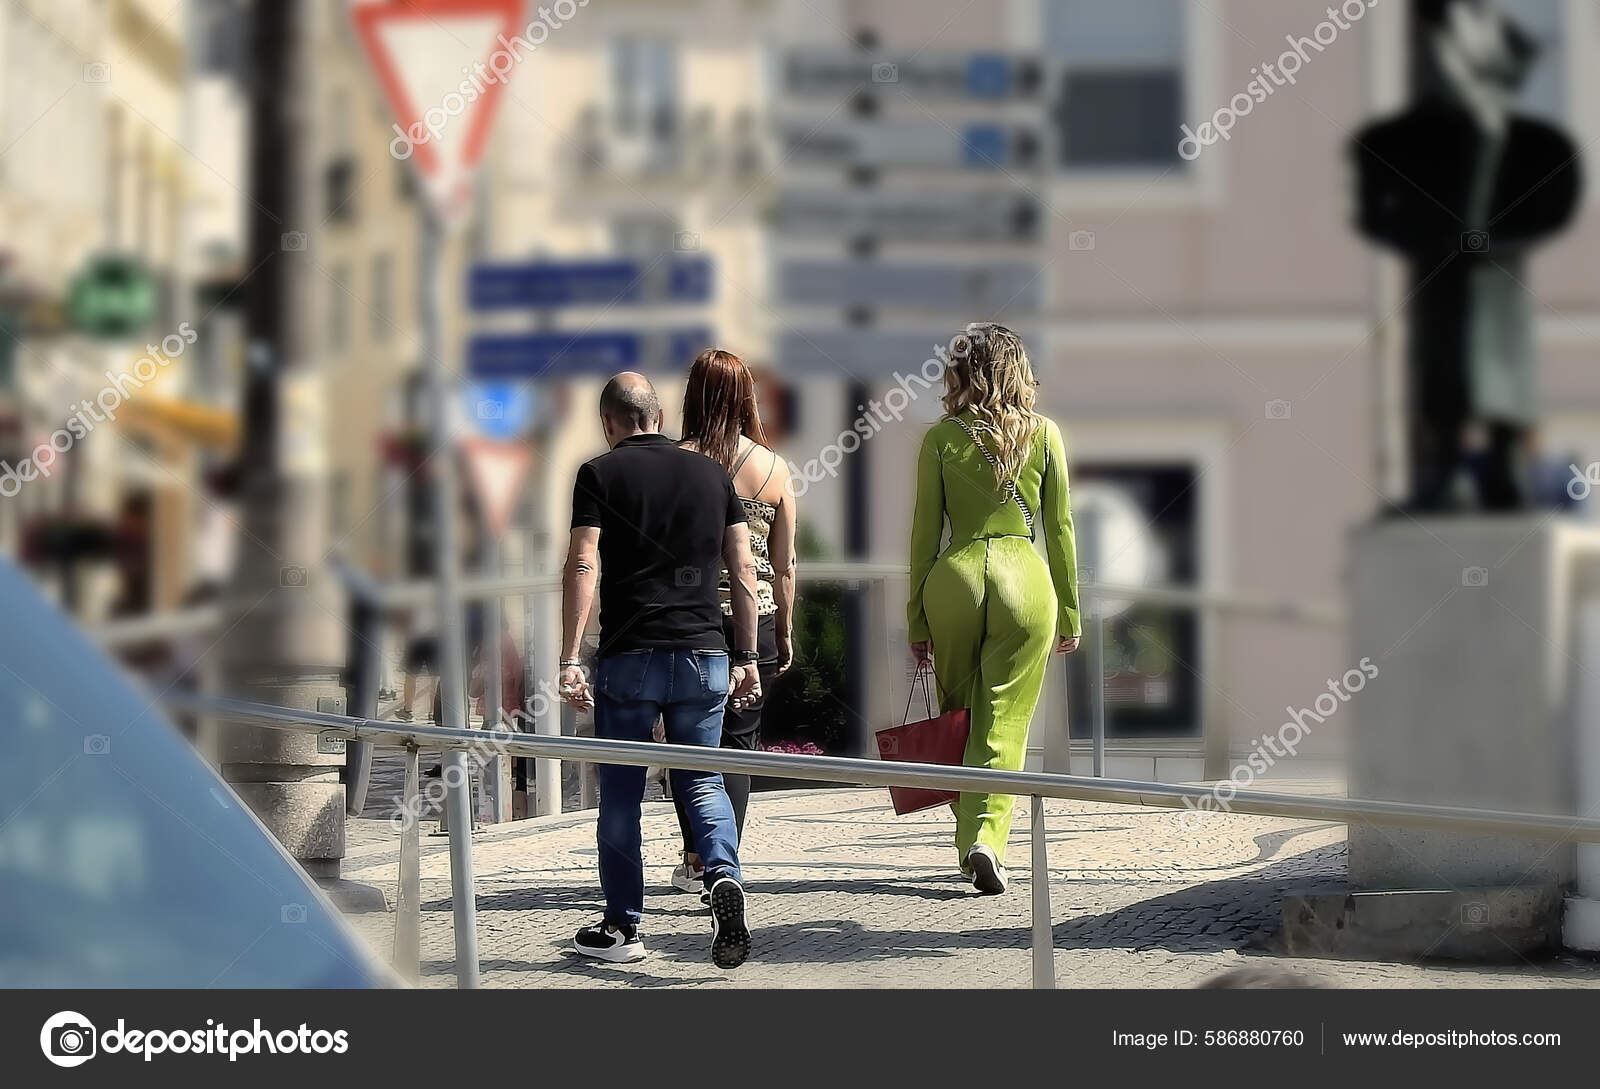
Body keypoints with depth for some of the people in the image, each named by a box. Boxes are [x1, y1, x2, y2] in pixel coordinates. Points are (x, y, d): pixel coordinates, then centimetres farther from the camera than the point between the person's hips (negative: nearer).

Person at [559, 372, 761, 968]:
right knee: (702, 781, 11)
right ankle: (724, 878, -15)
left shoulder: (601, 473, 0)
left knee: (620, 792, 9)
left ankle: (621, 927, 14)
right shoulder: (711, 472, 10)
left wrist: (569, 660, -10)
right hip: (704, 656, 3)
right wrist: (747, 657, 13)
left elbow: (582, 567, -10)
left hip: (628, 656, -3)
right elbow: (743, 570, 8)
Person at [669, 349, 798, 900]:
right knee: (737, 742, 8)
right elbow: (784, 565, 5)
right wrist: (786, 632, 15)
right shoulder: (773, 467, 1)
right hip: (754, 620, 2)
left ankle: (696, 859, 14)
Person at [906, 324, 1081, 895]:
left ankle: (969, 842, 19)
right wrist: (1069, 612, 12)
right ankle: (986, 834, -18)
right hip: (1026, 579, 0)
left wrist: (917, 619, 7)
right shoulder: (1044, 435, 3)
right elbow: (1060, 528, 5)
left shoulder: (941, 438, 2)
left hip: (955, 576, 0)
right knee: (1004, 724, 1)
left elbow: (925, 530, 2)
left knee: (958, 717, 15)